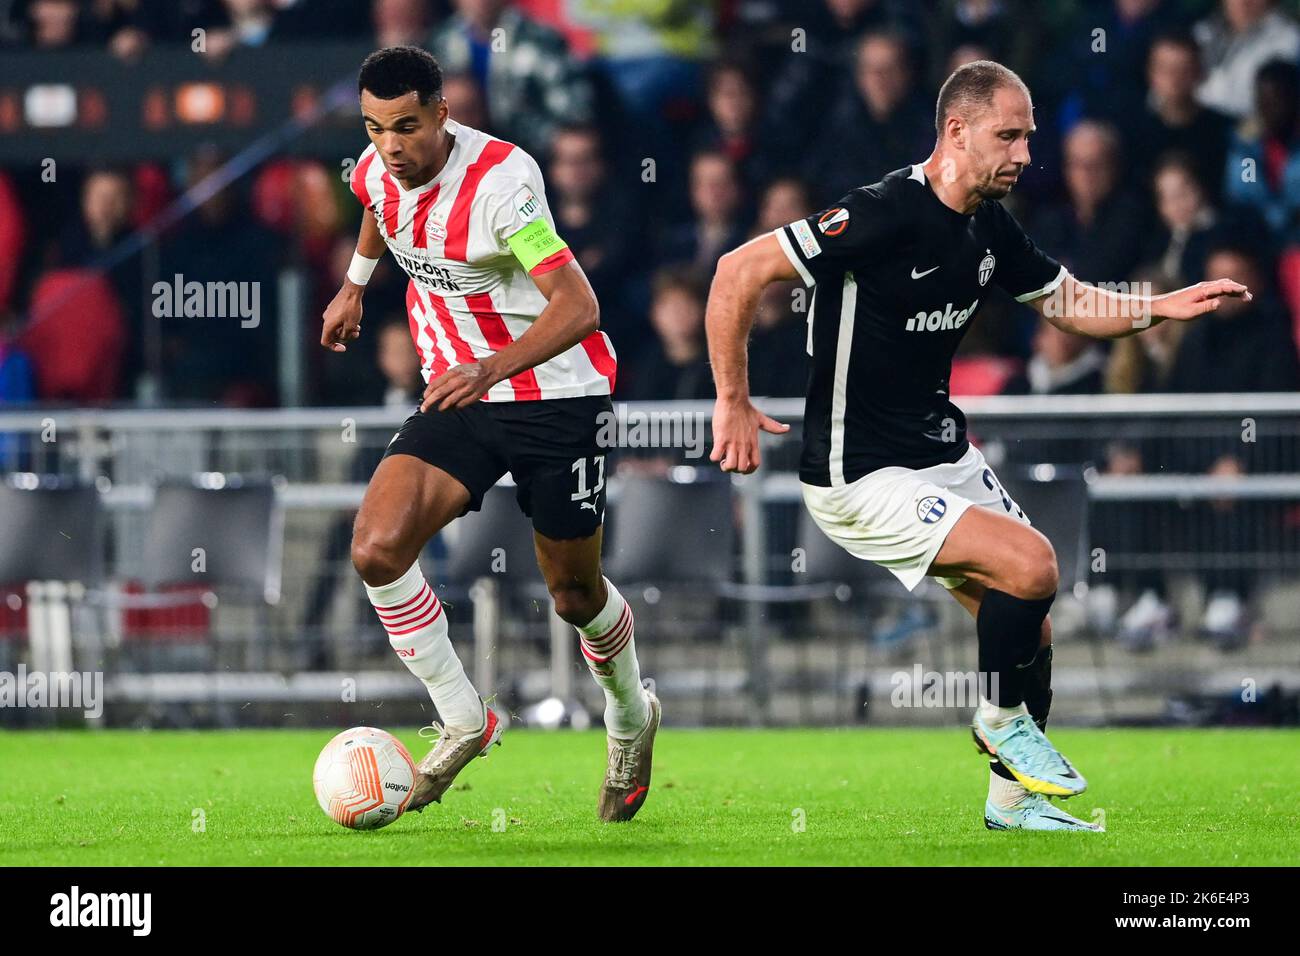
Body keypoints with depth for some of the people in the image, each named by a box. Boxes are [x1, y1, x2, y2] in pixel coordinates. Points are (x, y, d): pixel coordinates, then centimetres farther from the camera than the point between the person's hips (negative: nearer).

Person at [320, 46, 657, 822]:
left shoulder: (501, 180, -26)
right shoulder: (378, 171, -5)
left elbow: (578, 306, -32)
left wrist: (492, 368, -45)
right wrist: (354, 284, 33)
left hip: (557, 392, -5)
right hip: (458, 395, 5)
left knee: (574, 592, 8)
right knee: (377, 549, -18)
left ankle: (631, 720, 40)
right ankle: (464, 725, -3)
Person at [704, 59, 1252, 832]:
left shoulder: (992, 230, 3)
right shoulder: (886, 215, -22)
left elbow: (1070, 303, 19)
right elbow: (739, 272, -22)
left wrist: (1165, 307, 2)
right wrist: (733, 403, -19)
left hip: (944, 455, 8)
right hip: (862, 479, -8)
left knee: (1031, 624, 7)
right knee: (1031, 564, -20)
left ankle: (1014, 800, 24)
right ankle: (1002, 718, 5)